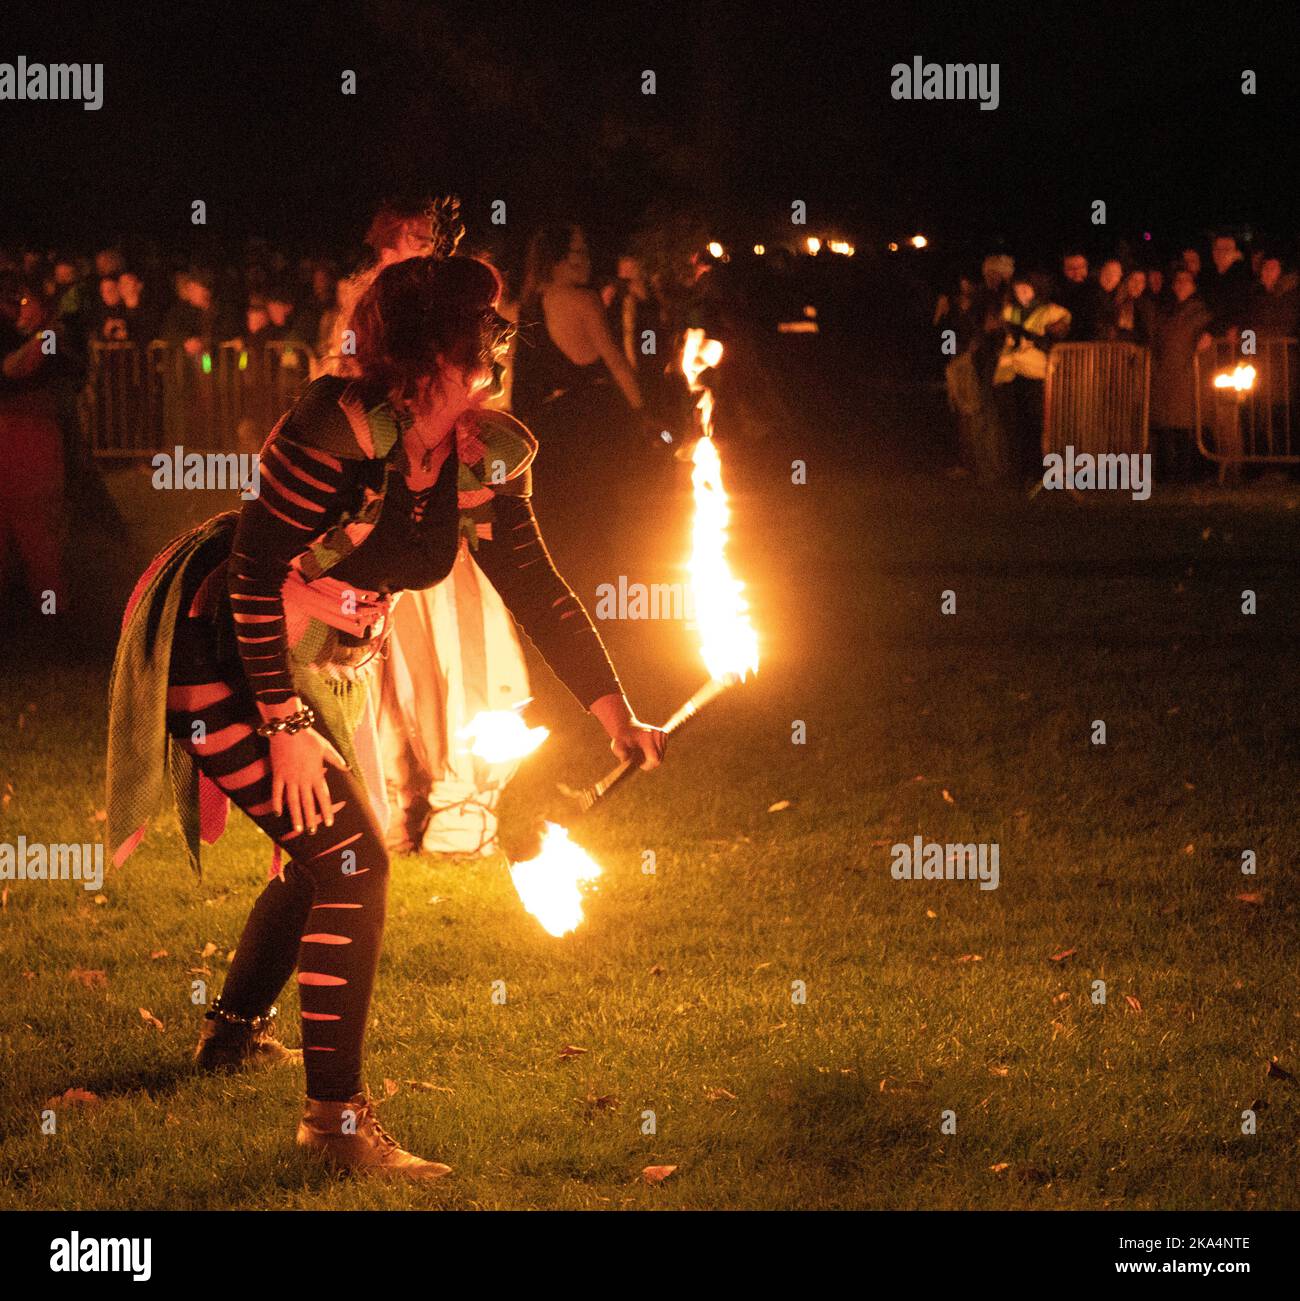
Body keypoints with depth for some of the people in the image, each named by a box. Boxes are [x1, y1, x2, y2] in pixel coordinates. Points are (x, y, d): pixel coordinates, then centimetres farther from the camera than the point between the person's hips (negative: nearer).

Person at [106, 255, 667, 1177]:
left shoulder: (485, 458, -6)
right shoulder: (341, 431, -28)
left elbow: (538, 591, 1)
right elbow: (255, 572, -26)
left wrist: (619, 718, -4)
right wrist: (286, 727, -24)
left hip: (325, 665, 9)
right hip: (213, 649, -9)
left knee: (332, 856, 21)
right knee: (349, 857, -17)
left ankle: (235, 1032, 47)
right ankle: (338, 1118, -14)